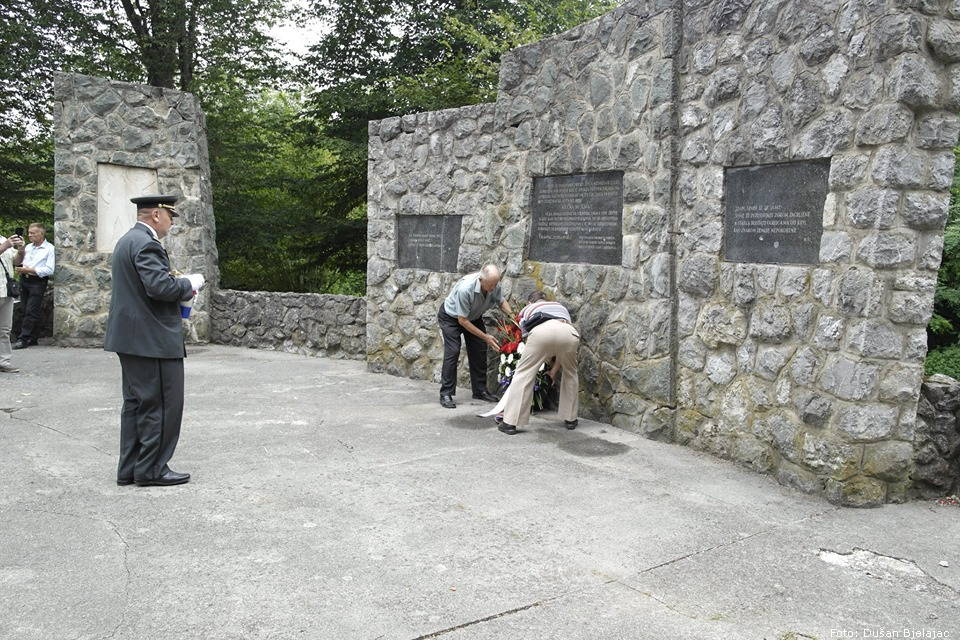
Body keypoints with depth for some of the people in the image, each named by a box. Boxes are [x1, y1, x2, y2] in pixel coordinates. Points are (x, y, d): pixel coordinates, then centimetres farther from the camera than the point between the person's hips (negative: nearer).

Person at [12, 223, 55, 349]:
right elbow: (16, 263, 20)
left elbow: (49, 270, -13)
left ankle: (24, 339, -7)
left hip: (38, 282, -7)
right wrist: (19, 254, 0)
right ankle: (32, 338, 13)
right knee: (26, 311, 7)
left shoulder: (50, 249, -4)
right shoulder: (28, 247, 16)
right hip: (24, 281, 7)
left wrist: (28, 270, -13)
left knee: (31, 311, -9)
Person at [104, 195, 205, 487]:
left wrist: (180, 286, 12)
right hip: (153, 339, -11)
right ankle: (151, 469, 5)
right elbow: (160, 286, -26)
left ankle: (130, 468, 22)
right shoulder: (146, 244, -16)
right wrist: (190, 283, -10)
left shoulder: (127, 240, 17)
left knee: (136, 403, 15)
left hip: (130, 338, 11)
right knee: (162, 404, -2)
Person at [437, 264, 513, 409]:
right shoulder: (465, 288, -41)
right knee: (453, 351, -17)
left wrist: (512, 315, -19)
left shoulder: (494, 285, -22)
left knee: (479, 352, 2)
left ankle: (480, 390, 14)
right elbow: (462, 320, -32)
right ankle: (446, 394, -13)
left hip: (474, 316, 6)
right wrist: (485, 337, -30)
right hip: (451, 317, -6)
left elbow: (501, 301, 1)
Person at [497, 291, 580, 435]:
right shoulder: (560, 306, 46)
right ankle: (570, 419, 33)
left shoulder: (527, 309, 39)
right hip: (569, 332, 3)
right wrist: (554, 370, 50)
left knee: (523, 375, 8)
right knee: (570, 374, 27)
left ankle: (510, 422, 5)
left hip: (541, 331, -2)